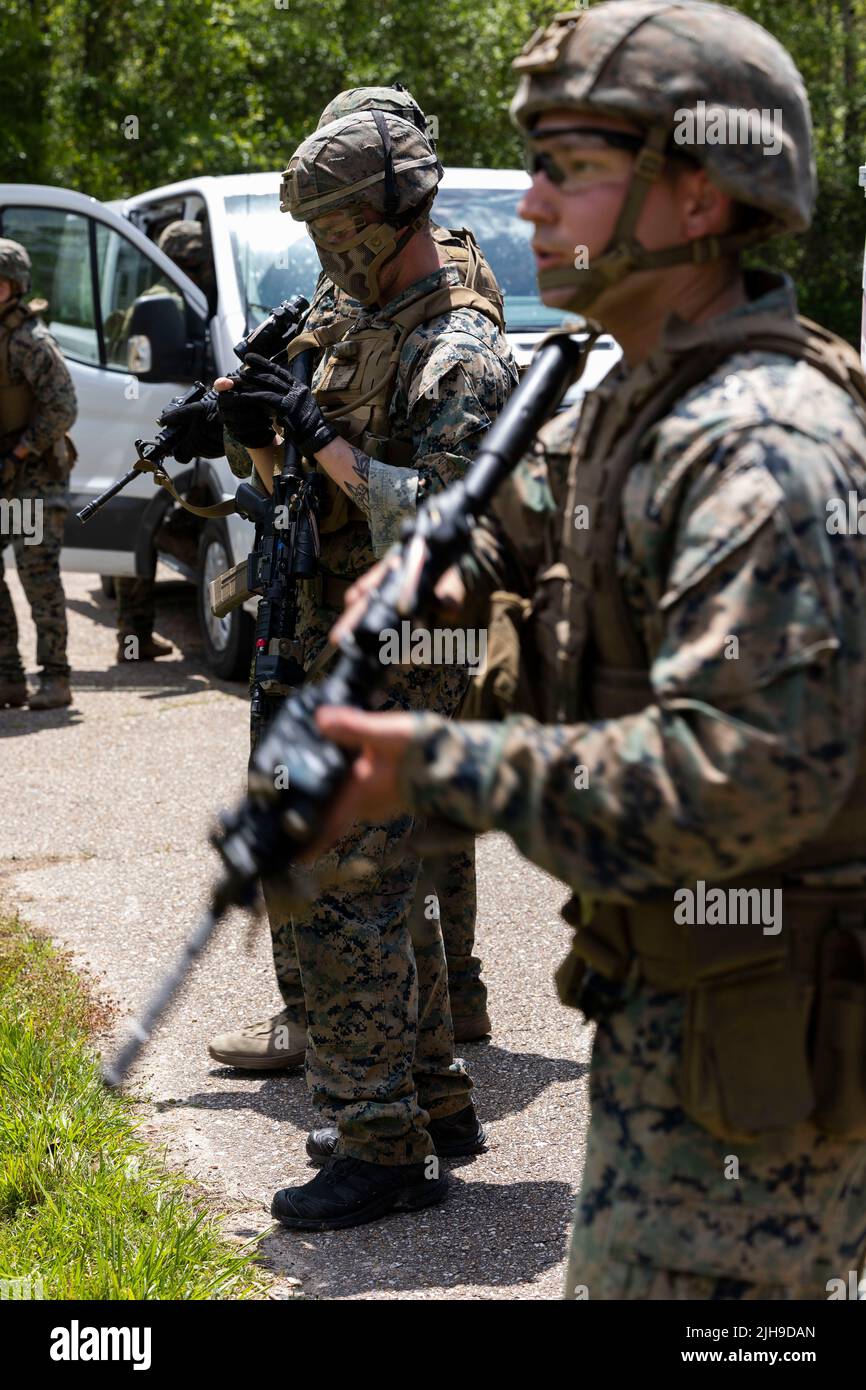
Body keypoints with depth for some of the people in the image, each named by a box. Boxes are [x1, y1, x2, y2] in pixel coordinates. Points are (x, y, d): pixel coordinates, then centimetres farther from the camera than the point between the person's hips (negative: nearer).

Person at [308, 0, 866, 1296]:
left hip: (756, 1034, -10)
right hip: (668, 992, 10)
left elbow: (754, 772, -32)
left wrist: (447, 771, -30)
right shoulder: (631, 404, 9)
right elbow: (520, 509, 31)